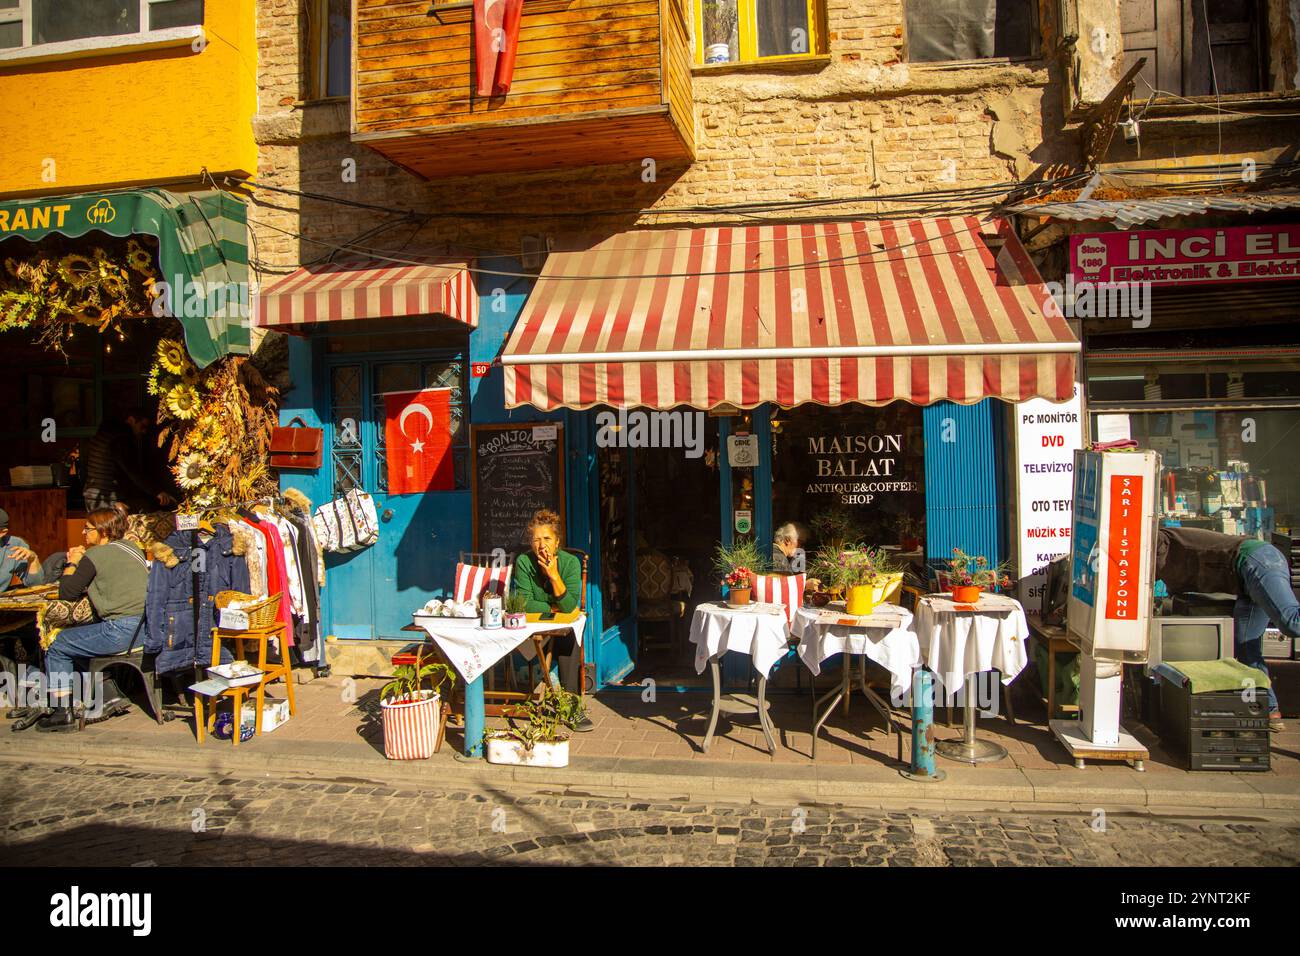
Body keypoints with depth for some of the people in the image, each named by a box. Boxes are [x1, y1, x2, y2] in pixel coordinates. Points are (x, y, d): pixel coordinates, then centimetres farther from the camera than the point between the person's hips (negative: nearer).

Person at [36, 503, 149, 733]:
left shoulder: (95, 555, -7)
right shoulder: (132, 548, 16)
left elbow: (66, 593, -2)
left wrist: (72, 563, 12)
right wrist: (81, 563, 22)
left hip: (122, 631, -9)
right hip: (145, 627, 9)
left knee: (57, 647, 9)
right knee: (80, 632, 31)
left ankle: (63, 712, 10)